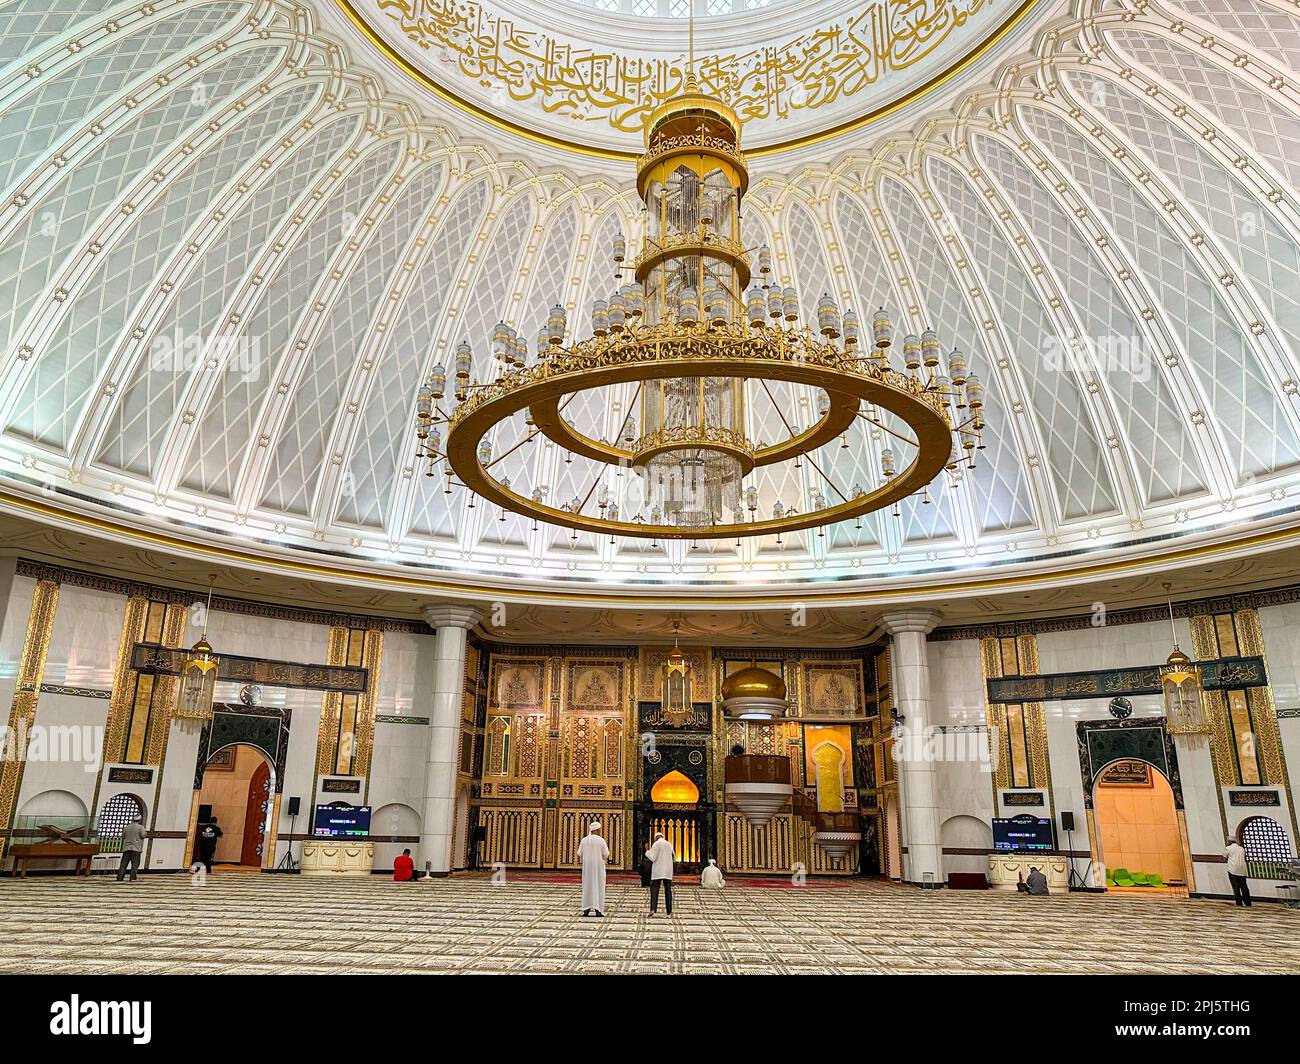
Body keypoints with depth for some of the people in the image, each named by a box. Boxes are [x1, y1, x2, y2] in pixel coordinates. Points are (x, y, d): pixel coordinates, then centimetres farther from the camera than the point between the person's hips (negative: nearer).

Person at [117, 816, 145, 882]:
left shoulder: (126, 827, 12)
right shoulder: (140, 827, -1)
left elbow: (123, 837, 20)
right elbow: (143, 835, -10)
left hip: (126, 848, 4)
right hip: (136, 848, -4)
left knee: (123, 864, 5)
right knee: (135, 864, -4)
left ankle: (119, 878, 0)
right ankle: (132, 878, -12)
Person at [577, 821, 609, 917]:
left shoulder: (584, 840, 0)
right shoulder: (601, 841, -9)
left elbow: (579, 854, 3)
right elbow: (606, 855, -7)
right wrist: (606, 847, 12)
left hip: (587, 867, 3)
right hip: (598, 867, -3)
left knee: (587, 887, 8)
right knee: (598, 887, 2)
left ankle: (586, 910, 4)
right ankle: (598, 910, -1)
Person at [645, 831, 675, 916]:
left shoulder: (655, 844, -6)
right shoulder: (669, 845, 11)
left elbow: (653, 858, -13)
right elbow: (673, 858, 20)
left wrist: (647, 853, 7)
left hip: (657, 871, -4)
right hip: (668, 871, 4)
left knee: (654, 890, -4)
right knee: (668, 891, 10)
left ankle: (653, 909, -20)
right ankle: (669, 911, 6)